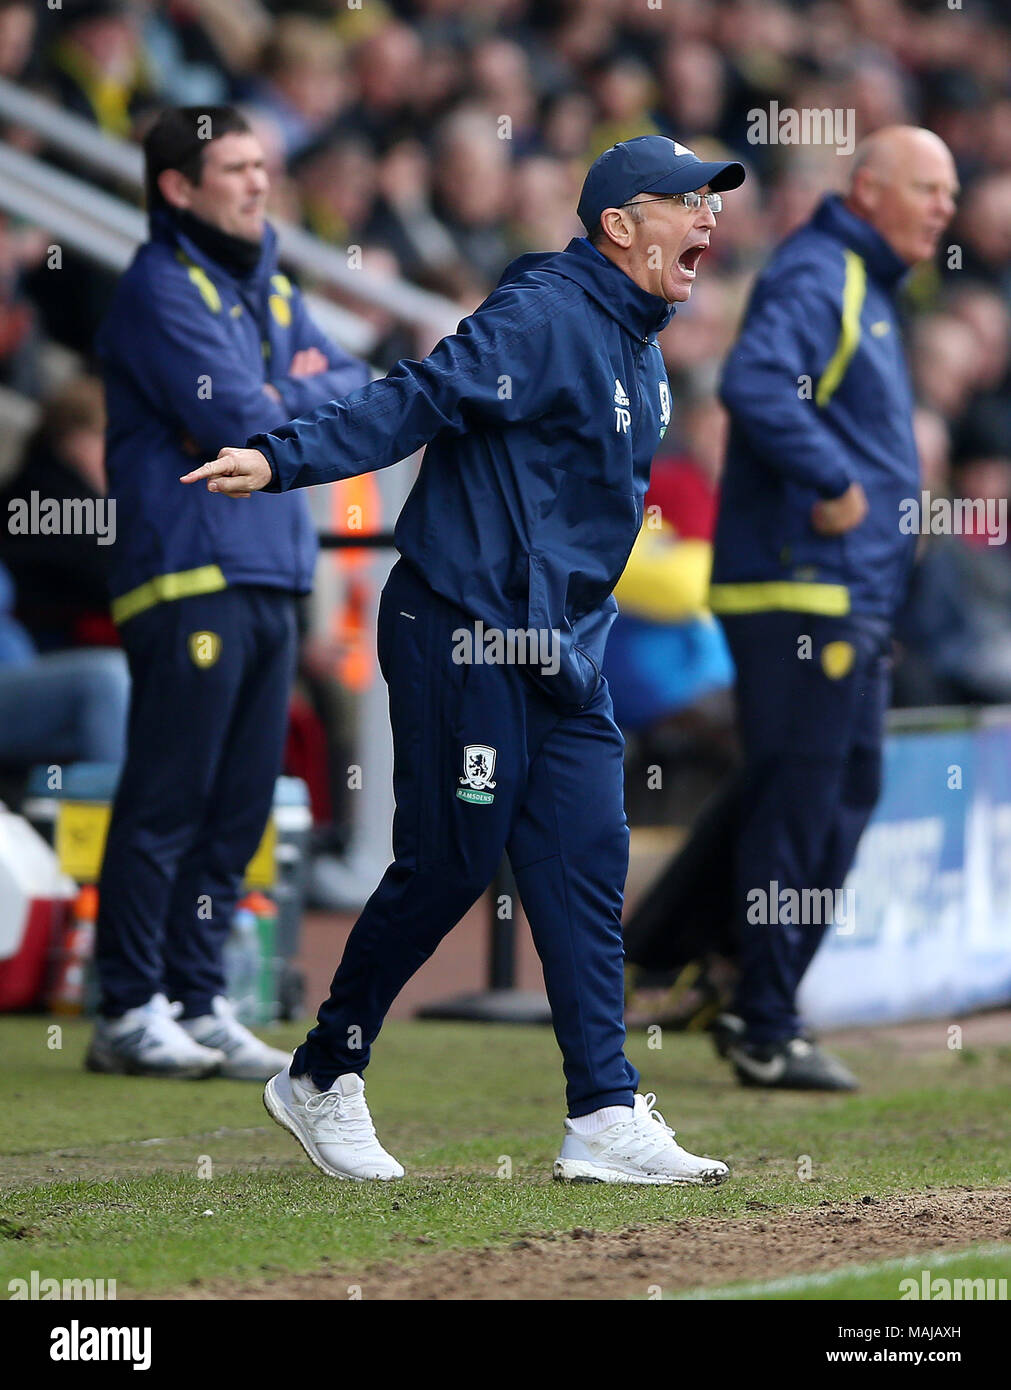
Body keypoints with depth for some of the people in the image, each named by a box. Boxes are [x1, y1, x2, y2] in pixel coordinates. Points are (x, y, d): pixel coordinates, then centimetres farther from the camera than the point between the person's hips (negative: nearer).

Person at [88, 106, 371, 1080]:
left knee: (236, 811, 8)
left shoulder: (269, 292, 20)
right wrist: (306, 398, 4)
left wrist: (284, 396, -4)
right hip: (187, 572, -8)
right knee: (166, 804, -7)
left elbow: (361, 393, 14)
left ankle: (196, 1004, 13)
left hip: (270, 579, 8)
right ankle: (130, 1016, -3)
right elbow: (243, 427, -16)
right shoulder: (161, 289, -7)